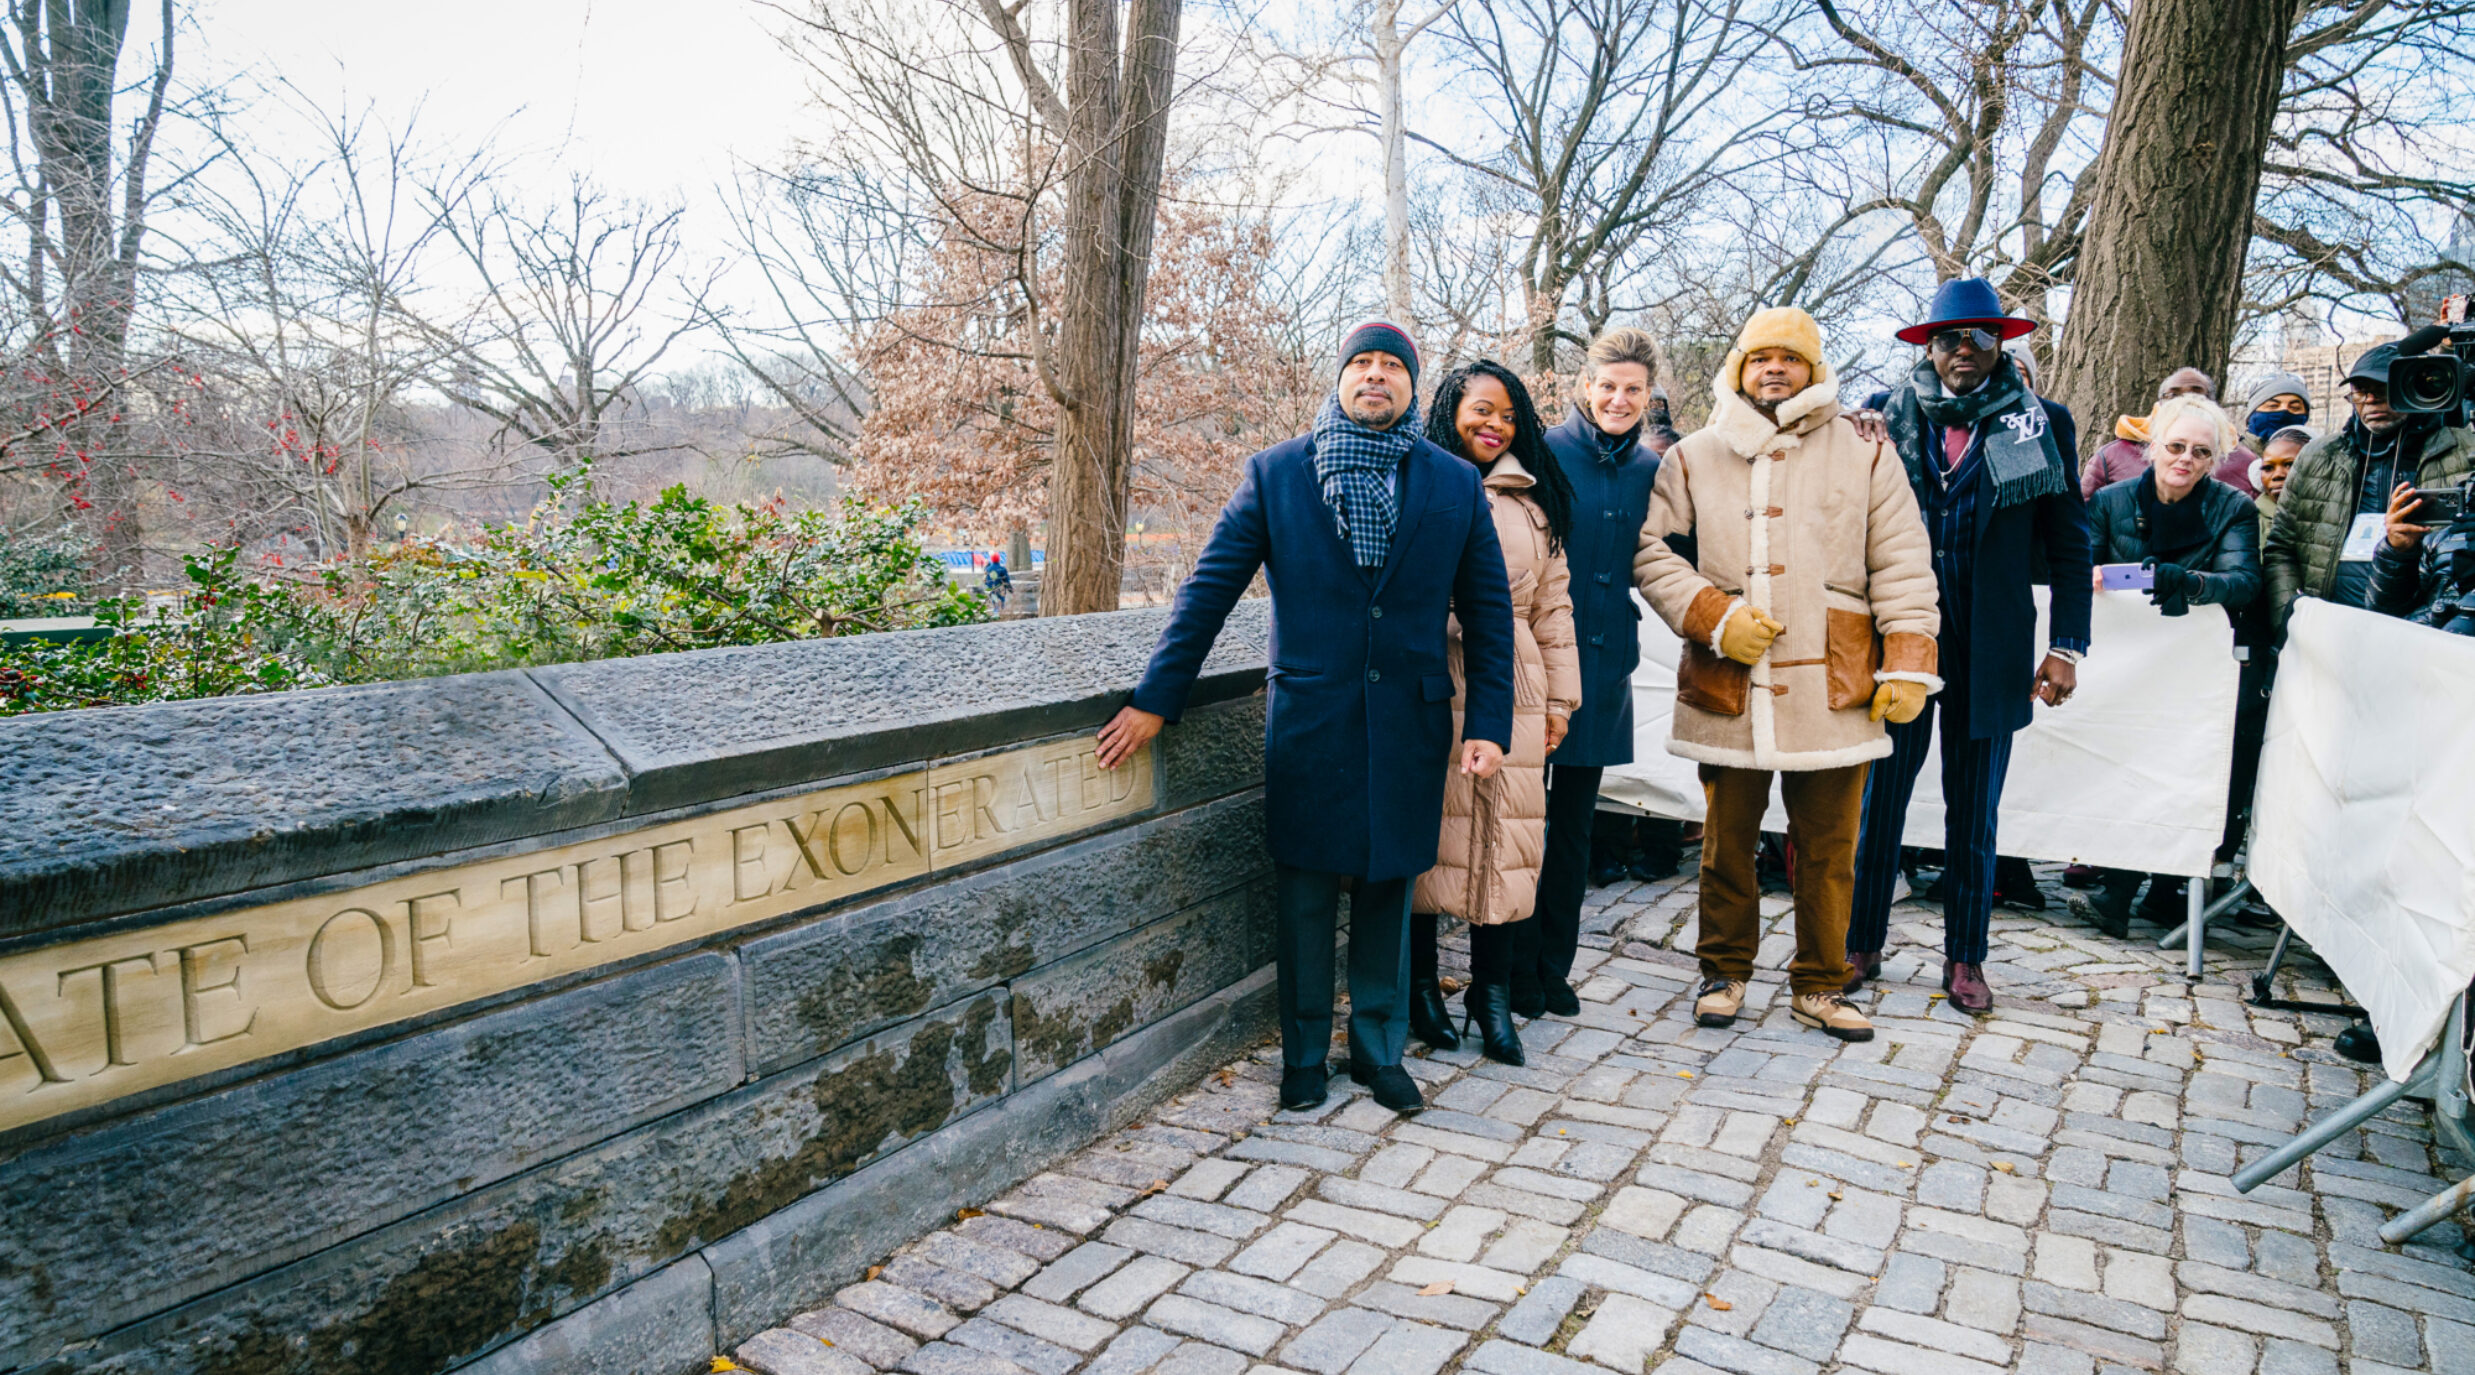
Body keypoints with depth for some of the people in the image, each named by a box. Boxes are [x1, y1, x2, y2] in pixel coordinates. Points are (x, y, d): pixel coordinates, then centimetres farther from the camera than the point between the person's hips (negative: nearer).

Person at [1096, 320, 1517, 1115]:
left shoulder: (1455, 485, 5)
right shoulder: (1275, 475, 1)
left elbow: (1489, 611, 6)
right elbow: (1210, 589, 0)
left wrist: (1489, 722, -1)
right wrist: (1155, 700, -3)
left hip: (1408, 724, 1)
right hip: (1308, 722, -1)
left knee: (1389, 887, 11)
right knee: (1304, 892, 7)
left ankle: (1380, 1051, 27)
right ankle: (1304, 1056, 23)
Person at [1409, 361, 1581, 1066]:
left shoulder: (1532, 502, 16)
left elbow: (1552, 605, 17)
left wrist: (1560, 698, 13)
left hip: (1510, 690, 4)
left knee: (1505, 835, 2)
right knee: (1428, 829, 1)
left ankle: (1491, 990, 15)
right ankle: (1421, 984, 16)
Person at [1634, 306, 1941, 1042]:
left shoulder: (1864, 457, 9)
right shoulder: (1696, 457, 8)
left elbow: (1903, 565, 6)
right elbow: (1649, 549, 3)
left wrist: (1907, 665, -2)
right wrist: (1715, 617, -8)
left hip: (1832, 690, 0)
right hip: (1729, 689, 0)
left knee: (1828, 847, 7)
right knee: (1727, 841, 9)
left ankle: (1819, 984, 23)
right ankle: (1724, 971, 26)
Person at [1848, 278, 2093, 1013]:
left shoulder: (2040, 424, 3)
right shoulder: (1886, 417, 2)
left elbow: (2069, 543, 5)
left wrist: (2066, 646, 0)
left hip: (1989, 649, 0)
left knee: (1974, 814, 9)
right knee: (1877, 798, 4)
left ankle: (1965, 957, 23)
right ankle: (1862, 944, 19)